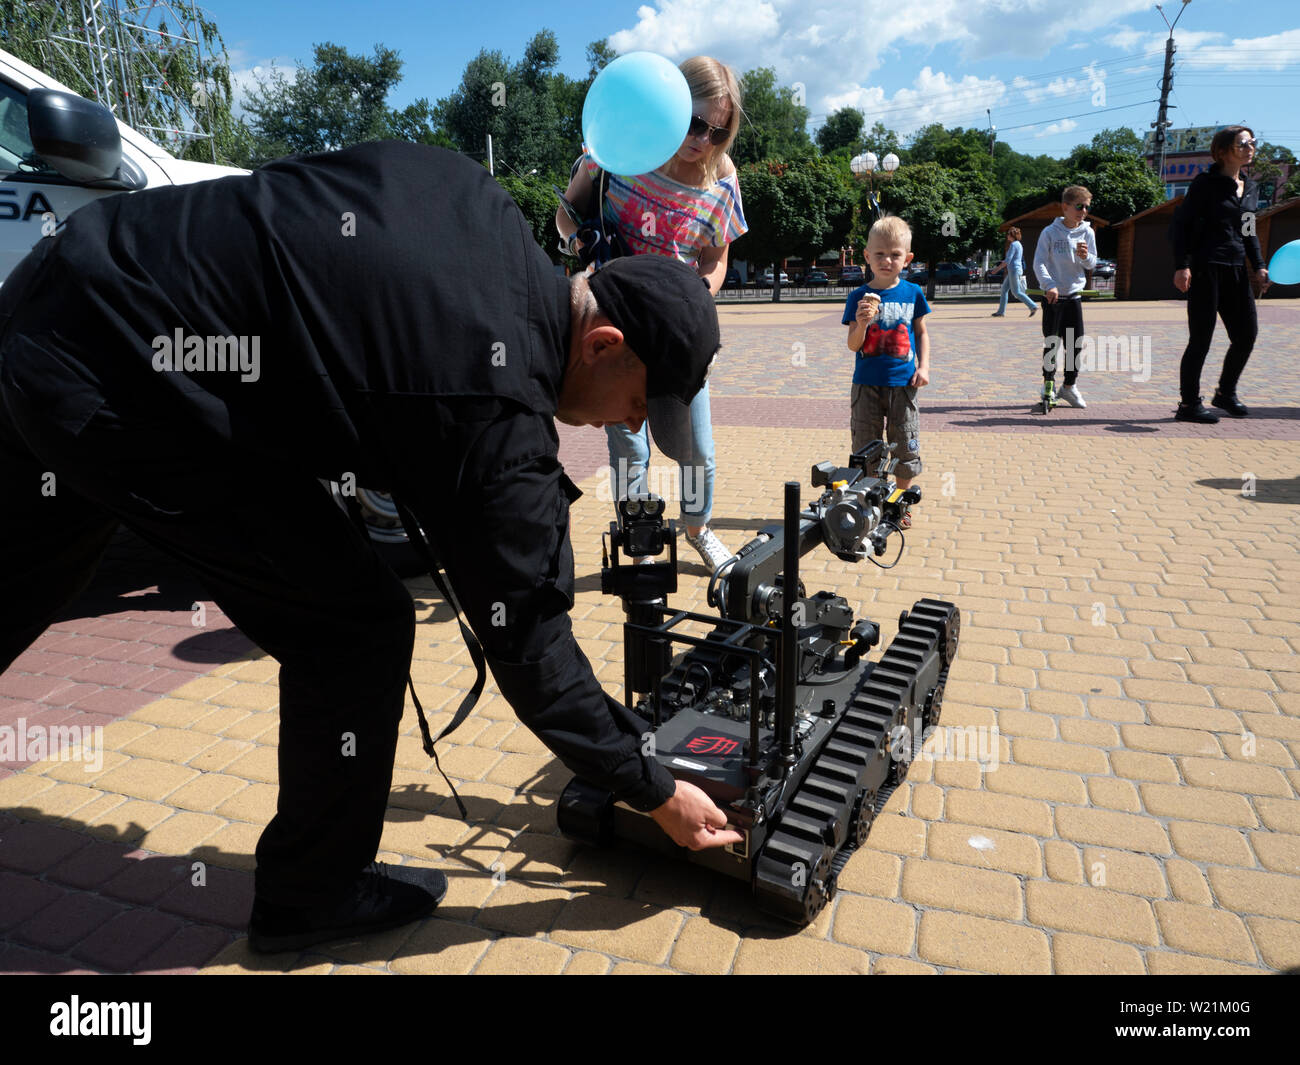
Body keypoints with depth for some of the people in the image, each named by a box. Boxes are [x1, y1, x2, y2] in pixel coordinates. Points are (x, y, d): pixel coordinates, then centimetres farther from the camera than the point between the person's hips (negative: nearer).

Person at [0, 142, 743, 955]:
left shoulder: (471, 196, 1)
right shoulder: (498, 415, -20)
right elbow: (529, 642, -14)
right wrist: (656, 793, -2)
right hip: (124, 393, -9)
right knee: (360, 629, -3)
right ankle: (312, 897, 16)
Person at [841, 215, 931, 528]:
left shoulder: (913, 293, 3)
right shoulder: (858, 297, -1)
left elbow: (922, 332, 12)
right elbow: (853, 345, -3)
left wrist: (923, 366, 0)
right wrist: (862, 323, -22)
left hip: (902, 384, 1)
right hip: (867, 384, -1)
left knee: (905, 446, 8)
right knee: (865, 448, 5)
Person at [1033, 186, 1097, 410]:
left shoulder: (1087, 233, 5)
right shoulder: (1050, 232, -6)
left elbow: (1092, 264, 7)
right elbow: (1039, 262, -12)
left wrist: (1086, 256, -16)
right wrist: (1049, 285, -26)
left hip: (1074, 296, 4)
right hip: (1052, 296, -4)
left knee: (1076, 343, 4)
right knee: (1052, 342, -3)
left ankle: (1069, 386, 17)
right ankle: (1048, 383, 10)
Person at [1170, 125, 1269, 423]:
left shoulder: (1250, 189, 18)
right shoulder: (1206, 183, -3)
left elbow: (1249, 232, 25)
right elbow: (1182, 222, -8)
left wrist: (1258, 266, 13)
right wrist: (1182, 264, -18)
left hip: (1237, 270, 8)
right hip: (1206, 268, -7)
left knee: (1247, 333, 7)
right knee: (1201, 337, -6)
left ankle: (1226, 393, 25)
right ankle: (1189, 404, 2)